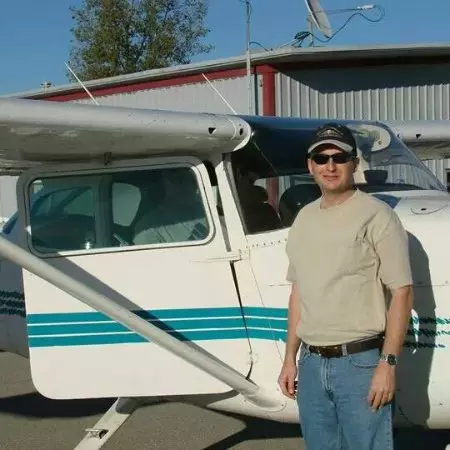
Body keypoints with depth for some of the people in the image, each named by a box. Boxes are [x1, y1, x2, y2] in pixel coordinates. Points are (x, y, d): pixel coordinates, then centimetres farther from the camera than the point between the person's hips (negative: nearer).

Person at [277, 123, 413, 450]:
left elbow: (402, 292, -10)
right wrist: (290, 358, 13)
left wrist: (388, 363, -15)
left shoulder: (376, 215, -8)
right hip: (311, 363, 6)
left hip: (361, 361, -6)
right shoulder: (304, 218, 11)